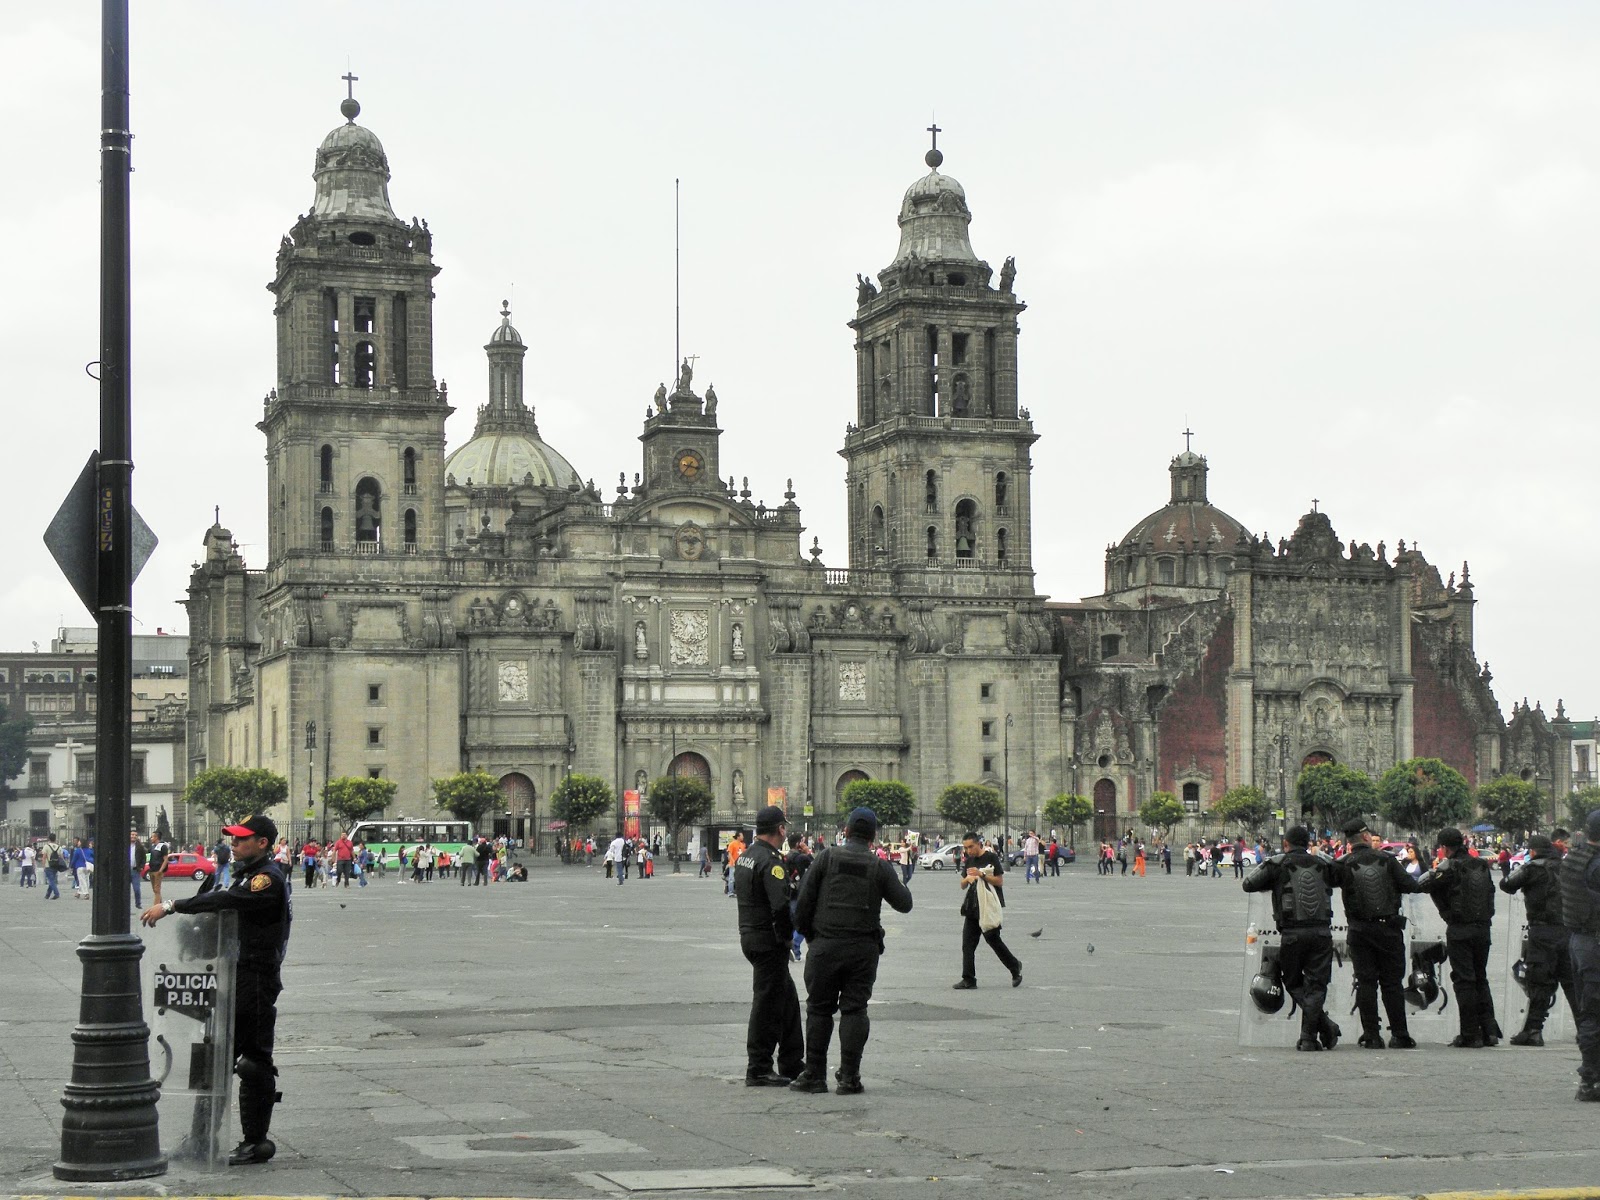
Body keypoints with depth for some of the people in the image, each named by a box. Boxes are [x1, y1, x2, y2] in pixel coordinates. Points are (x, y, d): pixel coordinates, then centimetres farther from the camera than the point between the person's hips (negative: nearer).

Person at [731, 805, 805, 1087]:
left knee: (788, 1000, 18)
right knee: (767, 1003, -3)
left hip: (749, 935, 10)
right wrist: (786, 936, -13)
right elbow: (782, 905, -27)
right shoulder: (770, 861, -19)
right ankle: (758, 1070, 1)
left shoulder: (745, 857, 12)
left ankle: (792, 1064, 24)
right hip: (769, 940, -10)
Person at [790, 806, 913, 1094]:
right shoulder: (880, 867, 0)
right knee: (854, 1010, 5)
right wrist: (902, 885, 26)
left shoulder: (827, 858, -1)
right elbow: (904, 904, 5)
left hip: (825, 946, 0)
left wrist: (807, 932, 12)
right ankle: (849, 1077, 1)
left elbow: (804, 900, -3)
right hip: (864, 949, 1)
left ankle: (814, 1075, 7)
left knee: (819, 1009, 7)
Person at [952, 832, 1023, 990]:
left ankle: (1015, 966, 17)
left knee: (993, 939, -4)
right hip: (972, 906, 7)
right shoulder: (969, 860, 14)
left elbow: (1000, 881, -11)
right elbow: (963, 886, 16)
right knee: (968, 943, 0)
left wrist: (981, 874, -20)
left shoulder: (991, 858, -6)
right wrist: (967, 879, -7)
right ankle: (968, 979, 0)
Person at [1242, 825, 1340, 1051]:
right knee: (1316, 985, 7)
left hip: (1292, 933, -2)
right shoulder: (1322, 864, 8)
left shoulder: (1278, 863, 0)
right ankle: (1308, 1037, 1)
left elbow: (1248, 884, 4)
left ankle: (1323, 1023, -4)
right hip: (1322, 931, 2)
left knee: (1294, 983, 13)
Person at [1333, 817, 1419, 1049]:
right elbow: (1411, 885, -5)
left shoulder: (1343, 865, -6)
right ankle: (1400, 1035, 7)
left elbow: (1331, 879, 12)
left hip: (1359, 931, 0)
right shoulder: (1387, 860, -6)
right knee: (1393, 983, 7)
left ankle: (1371, 1036, 2)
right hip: (1389, 928, 0)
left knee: (1366, 983, 5)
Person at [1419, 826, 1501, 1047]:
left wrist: (1434, 871, 10)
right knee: (1481, 978, 16)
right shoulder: (1482, 865, 8)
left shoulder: (1449, 867, -10)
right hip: (1483, 928, 6)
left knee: (1464, 981, -2)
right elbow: (1490, 890, 16)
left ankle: (1470, 1035, -2)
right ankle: (1489, 1030, 11)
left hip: (1460, 930, -6)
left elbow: (1422, 884, -8)